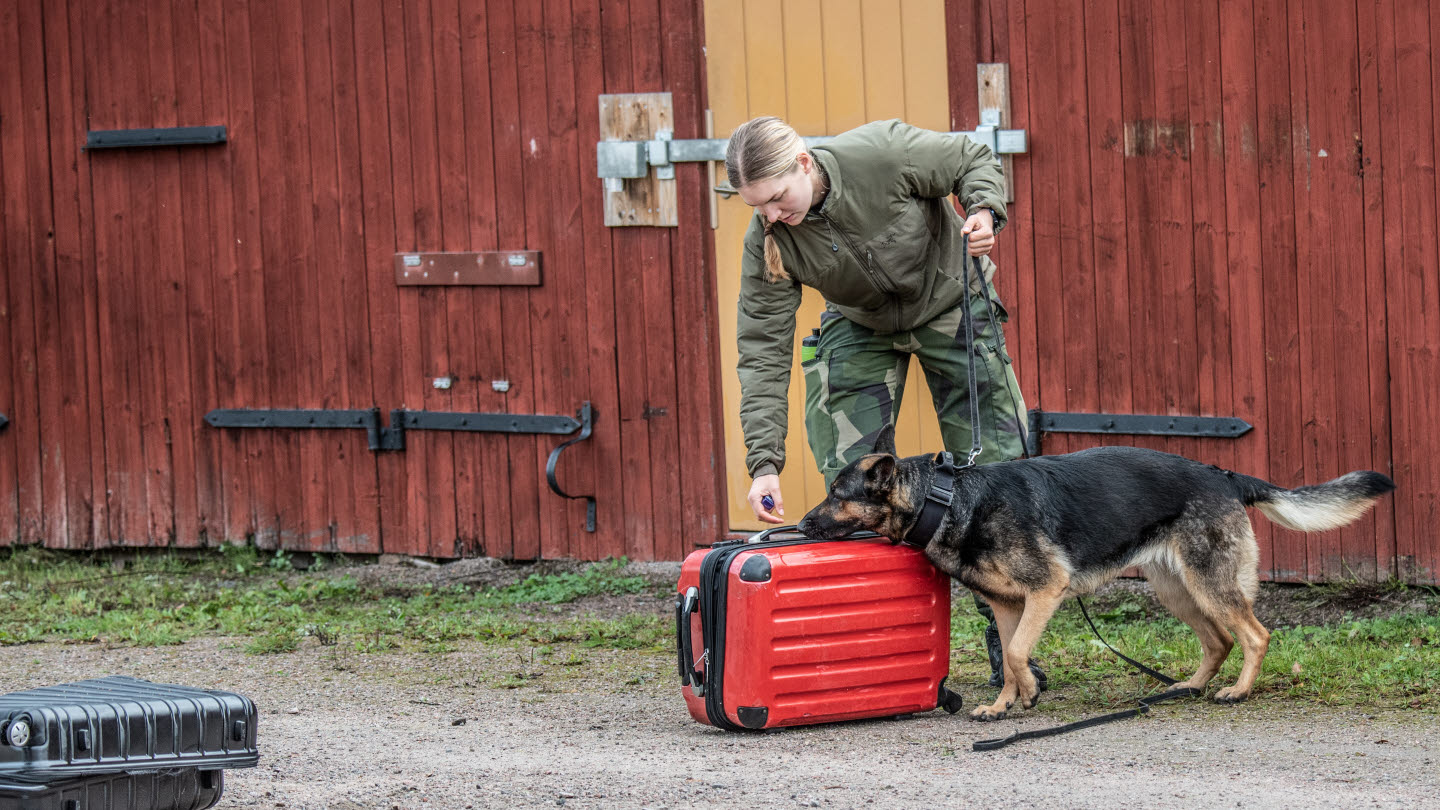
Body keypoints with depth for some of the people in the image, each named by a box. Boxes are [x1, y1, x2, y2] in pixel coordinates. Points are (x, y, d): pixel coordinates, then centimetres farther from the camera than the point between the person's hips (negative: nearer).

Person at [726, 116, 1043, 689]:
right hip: (861, 326, 2)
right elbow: (762, 353, -22)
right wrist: (763, 463, -29)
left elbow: (974, 160, -16)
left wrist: (984, 211, -38)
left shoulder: (882, 153, -34)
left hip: (951, 304, -2)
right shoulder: (765, 243, -25)